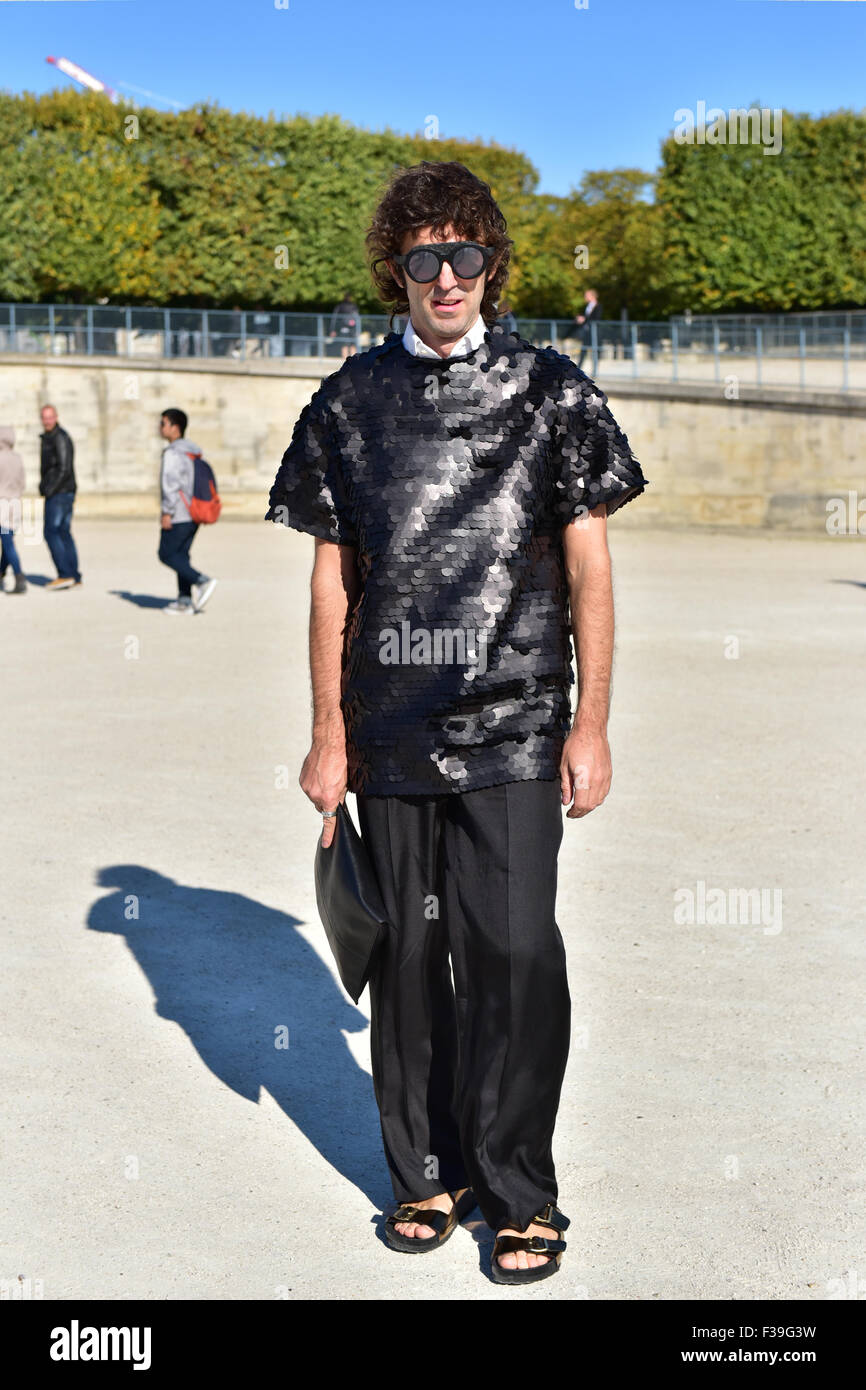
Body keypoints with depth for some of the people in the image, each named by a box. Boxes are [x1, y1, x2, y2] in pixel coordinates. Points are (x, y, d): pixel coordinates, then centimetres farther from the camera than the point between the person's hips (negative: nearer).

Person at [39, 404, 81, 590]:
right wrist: (43, 486, 13)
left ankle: (65, 575, -11)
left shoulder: (60, 438, -13)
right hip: (67, 493, 10)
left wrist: (49, 490, -18)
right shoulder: (48, 438, 18)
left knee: (51, 532, -9)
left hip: (59, 493, -10)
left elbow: (64, 469, -20)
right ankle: (74, 578, 8)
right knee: (64, 533, 8)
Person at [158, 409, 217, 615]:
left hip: (179, 515, -9)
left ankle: (202, 581, -12)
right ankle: (185, 600, 9)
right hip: (193, 514, 9)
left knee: (167, 554, -1)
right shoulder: (192, 451, 12)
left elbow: (171, 484, -20)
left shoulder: (173, 453, -15)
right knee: (181, 554, 12)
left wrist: (167, 512, -18)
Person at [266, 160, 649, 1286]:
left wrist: (591, 722, -2)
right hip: (392, 729, 2)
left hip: (513, 727, -2)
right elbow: (333, 575, 10)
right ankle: (427, 1170, 26)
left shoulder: (550, 389, 4)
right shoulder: (353, 399, 9)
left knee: (513, 948, -6)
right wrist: (329, 735, 6)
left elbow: (588, 564, 4)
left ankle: (519, 1191, 12)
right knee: (410, 951, 9)